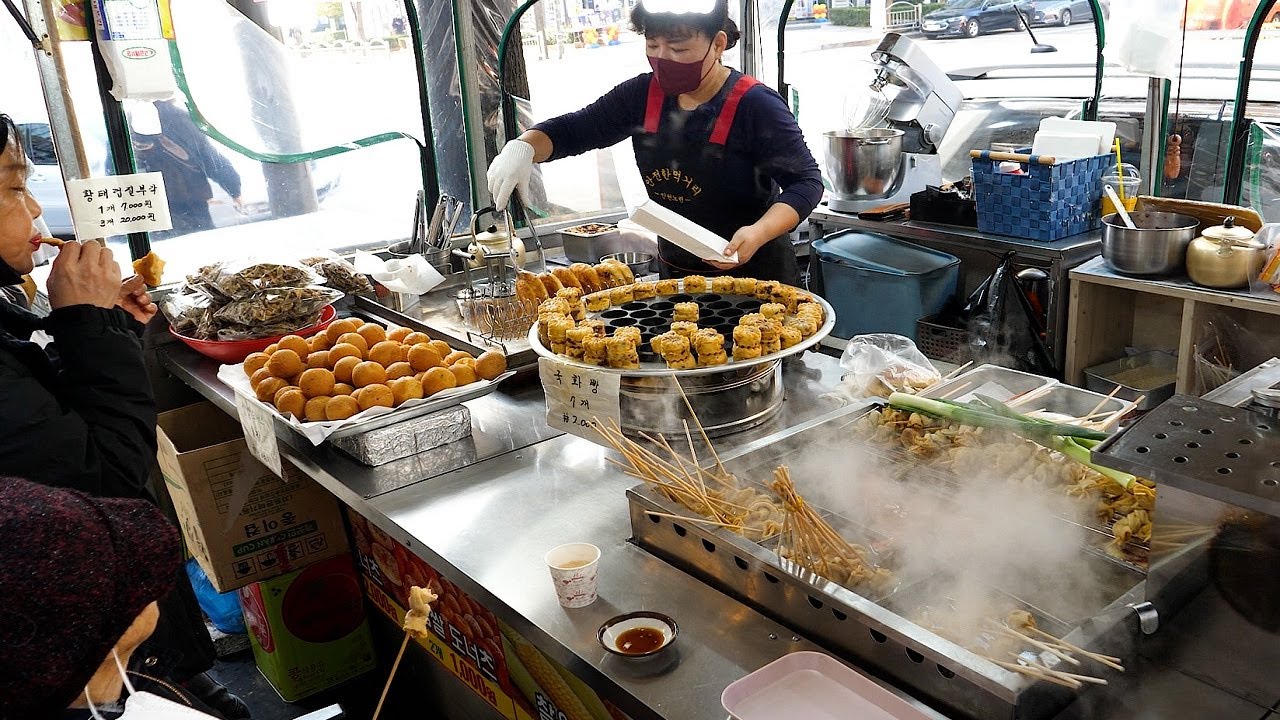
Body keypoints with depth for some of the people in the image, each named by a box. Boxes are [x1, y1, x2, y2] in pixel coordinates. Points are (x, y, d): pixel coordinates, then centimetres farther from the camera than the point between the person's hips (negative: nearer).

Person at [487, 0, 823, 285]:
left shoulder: (755, 106, -18)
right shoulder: (643, 96, -2)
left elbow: (806, 180, -14)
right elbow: (574, 130, 3)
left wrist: (759, 233, -32)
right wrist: (523, 147, -18)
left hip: (754, 275, -5)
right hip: (675, 274, 5)